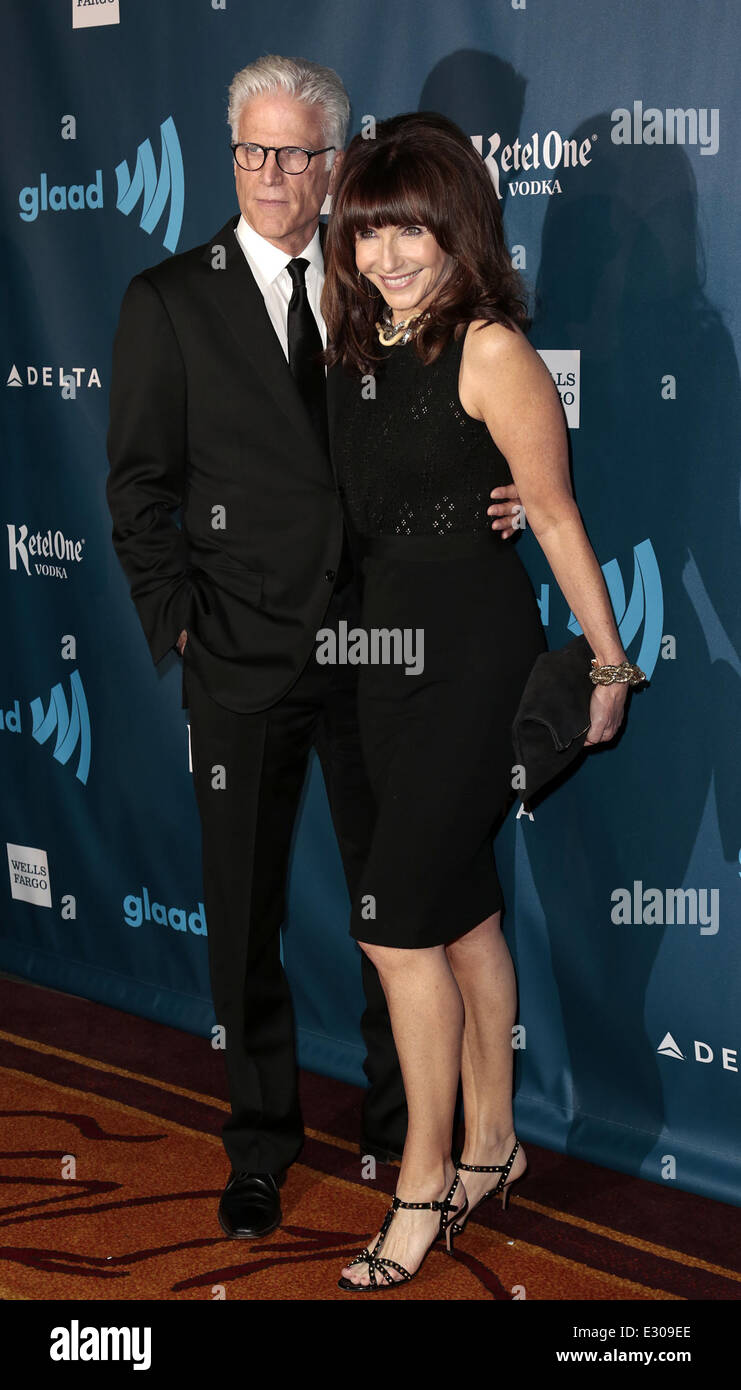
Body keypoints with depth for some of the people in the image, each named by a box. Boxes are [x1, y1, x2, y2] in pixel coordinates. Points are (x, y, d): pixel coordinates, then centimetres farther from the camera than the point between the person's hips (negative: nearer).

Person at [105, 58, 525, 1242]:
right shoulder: (169, 300, -1)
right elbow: (140, 486, -1)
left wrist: (493, 502, -5)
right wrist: (178, 623, -8)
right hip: (244, 658, -2)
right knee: (245, 911, 9)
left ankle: (401, 1121, 32)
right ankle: (261, 1141, 26)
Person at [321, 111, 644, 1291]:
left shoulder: (490, 351, -14)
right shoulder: (366, 345, 8)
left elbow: (554, 515, -10)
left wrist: (608, 662, -5)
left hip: (476, 652, -7)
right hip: (390, 648, 8)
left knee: (399, 918, -6)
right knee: (461, 907, 15)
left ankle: (426, 1181, 7)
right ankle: (490, 1146, 29)